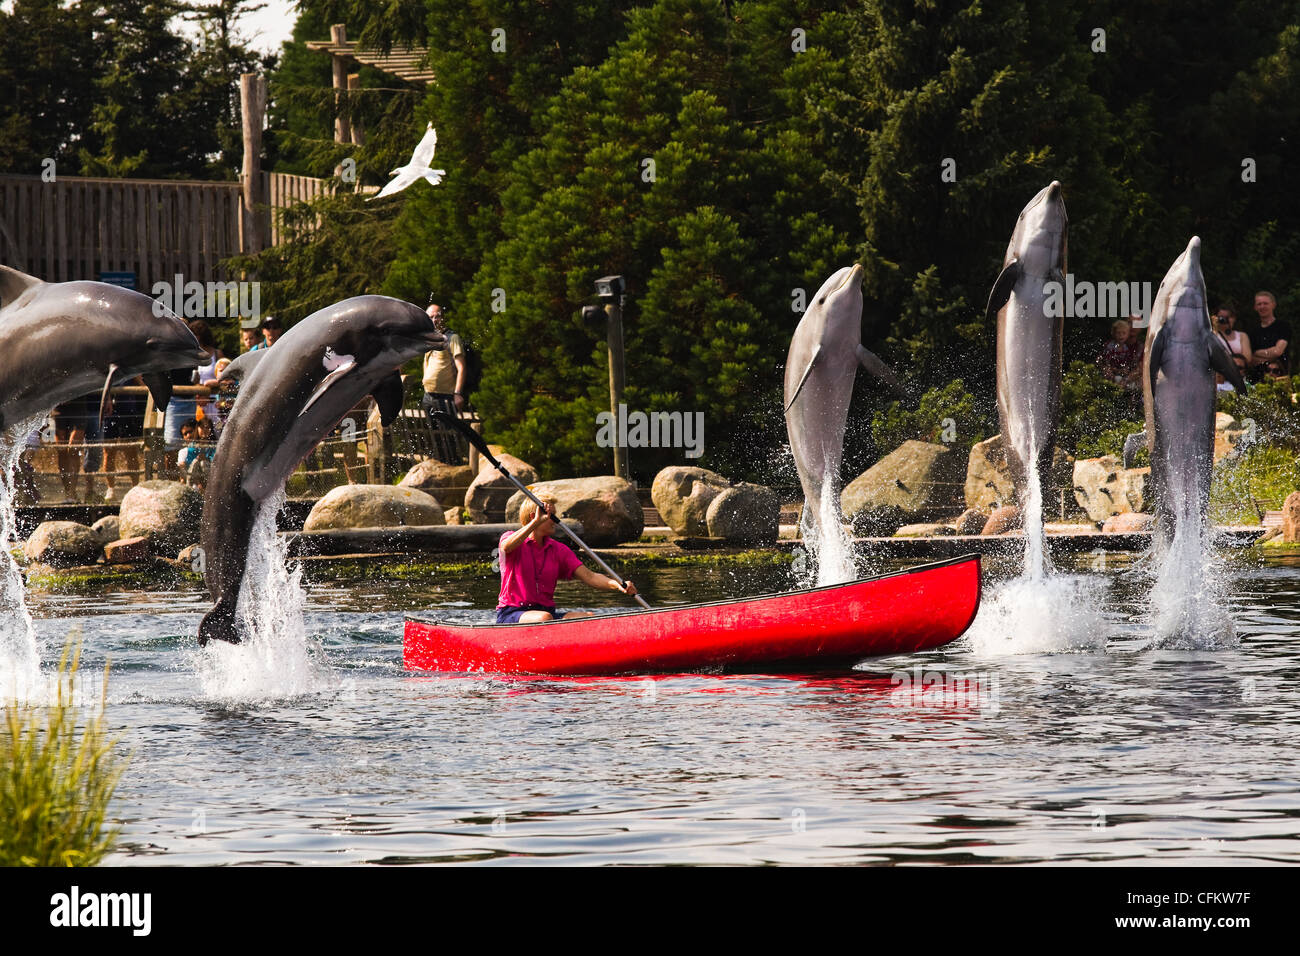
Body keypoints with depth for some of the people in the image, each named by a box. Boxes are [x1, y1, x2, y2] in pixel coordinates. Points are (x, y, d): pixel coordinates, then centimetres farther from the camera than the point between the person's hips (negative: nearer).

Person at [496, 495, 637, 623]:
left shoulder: (558, 550, 13)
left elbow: (588, 576, 2)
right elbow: (507, 547, -26)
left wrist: (618, 585, -17)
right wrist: (536, 522, -35)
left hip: (547, 611, 5)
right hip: (511, 614, -5)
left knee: (589, 618, -21)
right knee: (544, 618, -37)